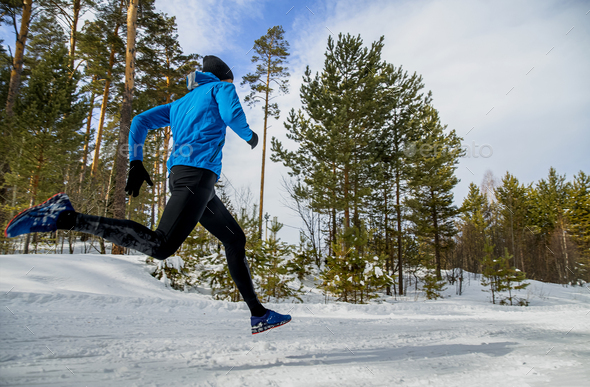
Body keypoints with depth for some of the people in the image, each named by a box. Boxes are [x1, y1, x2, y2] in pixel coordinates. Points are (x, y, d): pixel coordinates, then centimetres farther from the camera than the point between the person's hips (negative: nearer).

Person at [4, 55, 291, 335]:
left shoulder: (180, 103, 32)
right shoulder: (221, 88, 14)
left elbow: (140, 122, 23)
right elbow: (232, 113, -7)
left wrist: (136, 163, 15)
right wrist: (249, 135, 13)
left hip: (179, 175, 9)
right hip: (198, 172, -9)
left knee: (235, 239, 13)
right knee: (160, 246, -22)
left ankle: (258, 314, 14)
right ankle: (66, 218, -22)